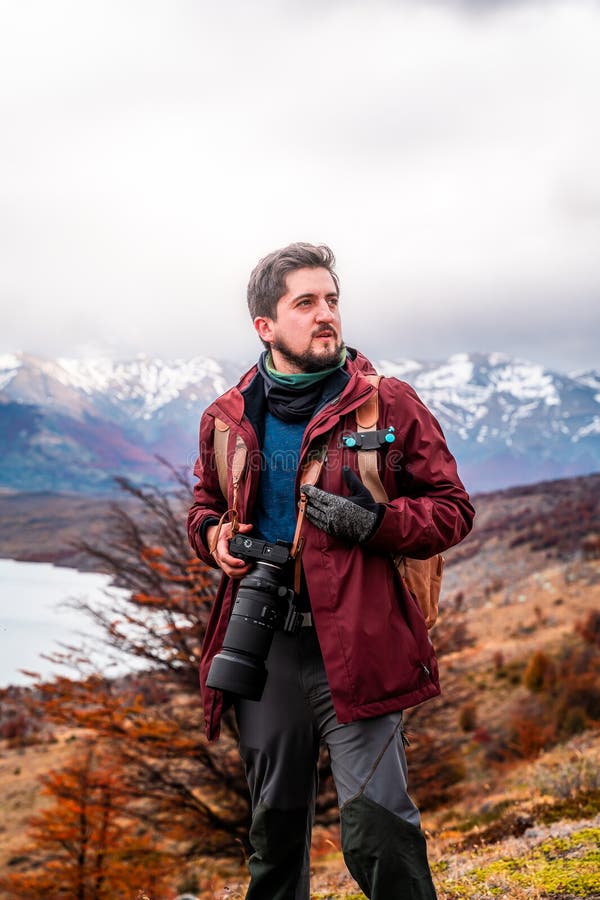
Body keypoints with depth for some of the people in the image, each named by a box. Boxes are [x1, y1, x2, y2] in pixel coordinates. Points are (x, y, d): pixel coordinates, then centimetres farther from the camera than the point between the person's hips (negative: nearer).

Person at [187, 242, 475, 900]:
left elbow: (452, 509, 0)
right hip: (261, 642, 4)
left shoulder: (388, 404, -2)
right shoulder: (227, 419, 7)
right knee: (275, 824, 18)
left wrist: (374, 524, -17)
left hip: (354, 647, -3)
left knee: (377, 831, -9)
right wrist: (212, 536, 0)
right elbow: (205, 503, 23)